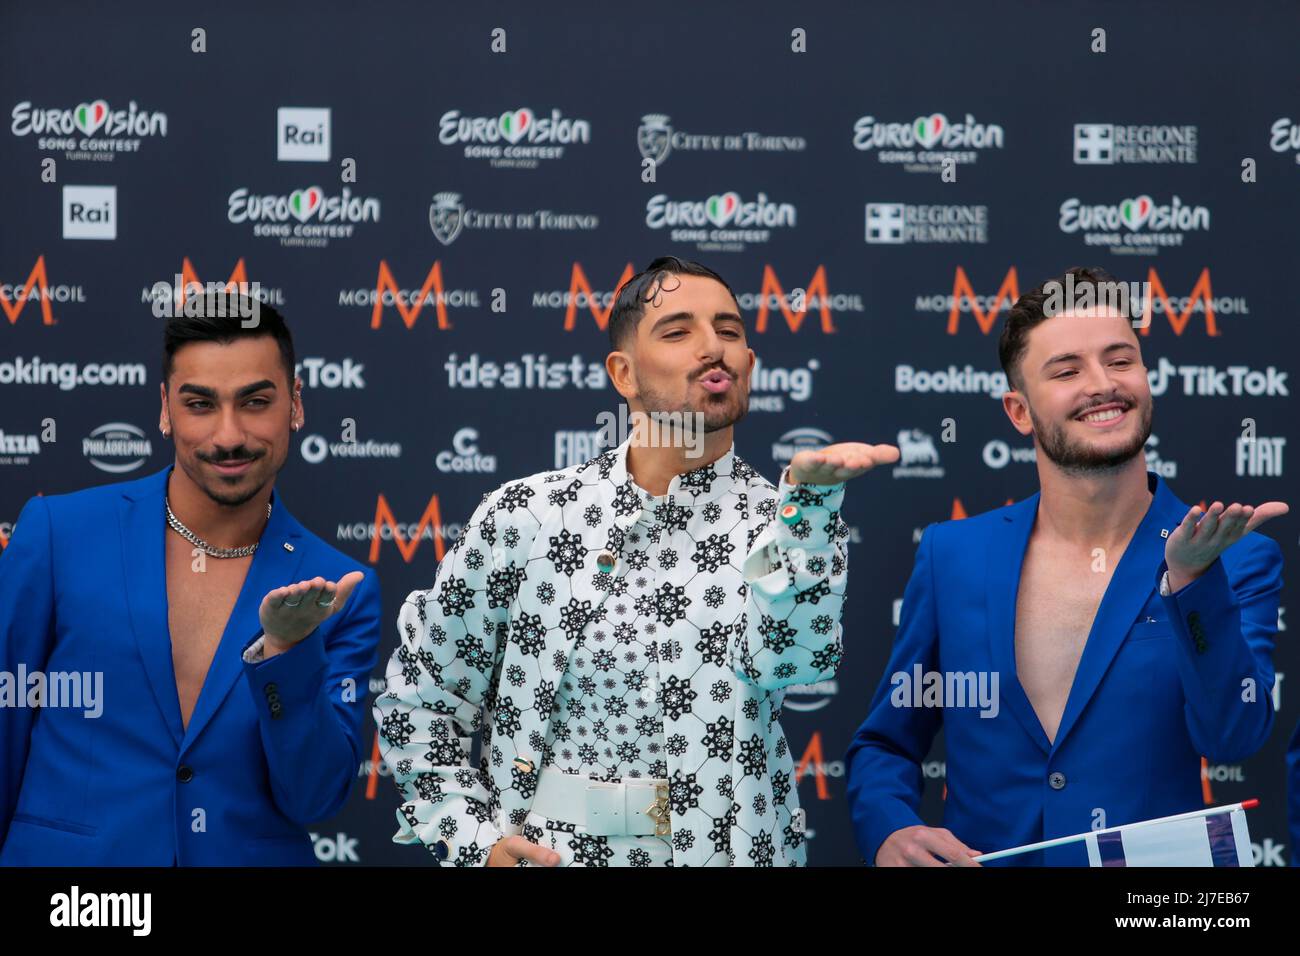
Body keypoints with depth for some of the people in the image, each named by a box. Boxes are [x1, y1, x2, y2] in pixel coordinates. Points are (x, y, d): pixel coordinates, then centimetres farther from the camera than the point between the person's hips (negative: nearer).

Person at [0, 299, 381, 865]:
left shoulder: (341, 594, -6)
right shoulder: (57, 532, -9)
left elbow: (314, 797, -10)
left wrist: (288, 650, -23)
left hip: (254, 855, 1)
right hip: (65, 855, -1)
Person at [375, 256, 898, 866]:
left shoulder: (786, 520, -6)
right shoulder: (523, 515, -5)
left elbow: (787, 658, -25)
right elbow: (418, 699, 3)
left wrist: (809, 492, -35)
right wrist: (473, 840, -7)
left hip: (720, 849, 0)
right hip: (541, 854, 0)